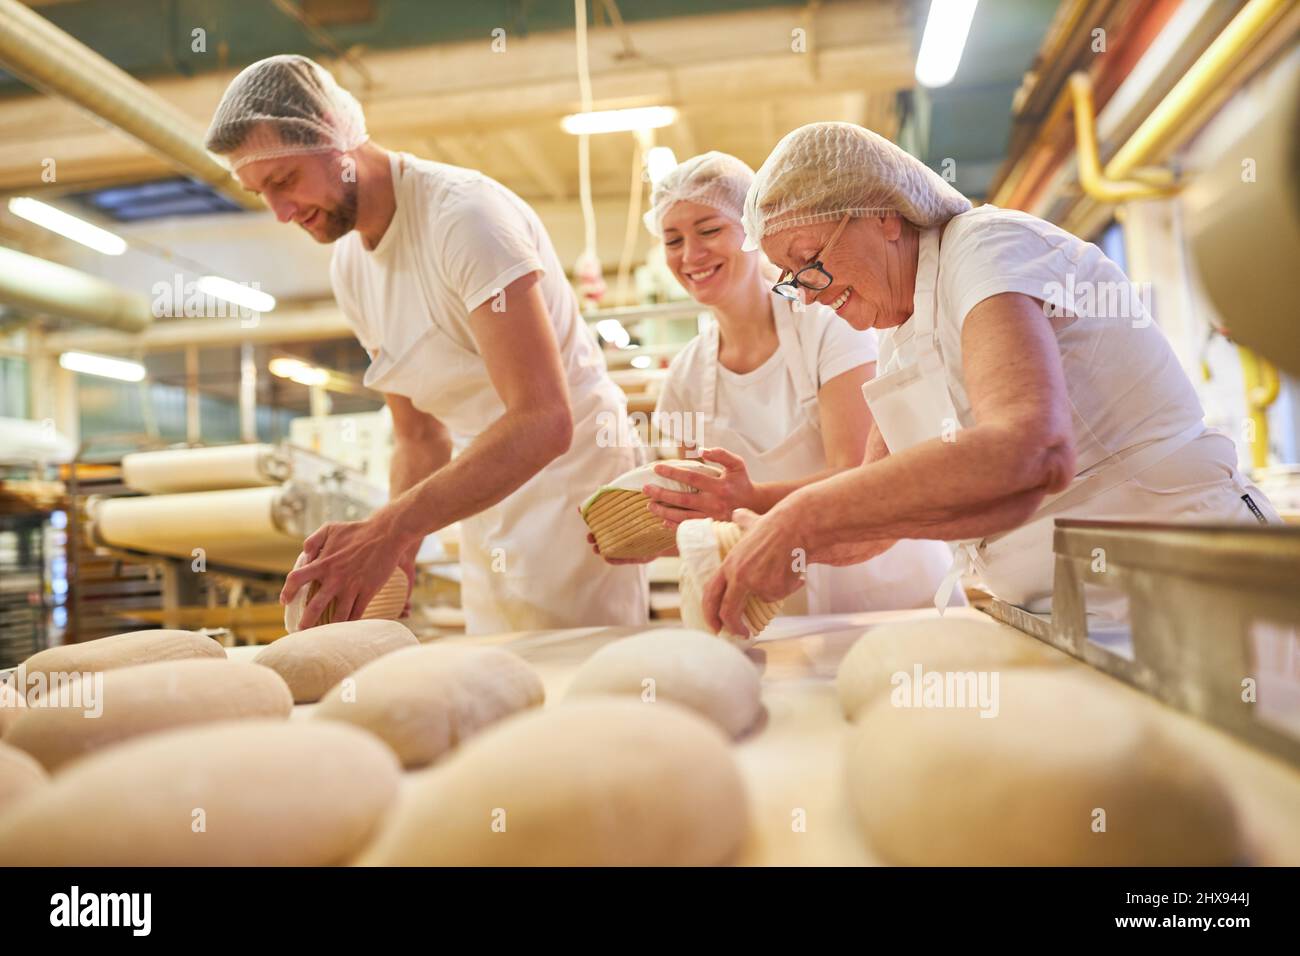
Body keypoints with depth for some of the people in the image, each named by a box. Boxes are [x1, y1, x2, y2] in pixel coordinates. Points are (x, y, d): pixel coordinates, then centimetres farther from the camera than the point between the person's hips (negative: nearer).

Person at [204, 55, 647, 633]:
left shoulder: (465, 212, -19)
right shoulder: (348, 268, 6)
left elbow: (543, 420, -30)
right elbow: (419, 438, 10)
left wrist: (391, 529, -36)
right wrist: (393, 570, -3)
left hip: (575, 485, -7)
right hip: (487, 510, 7)